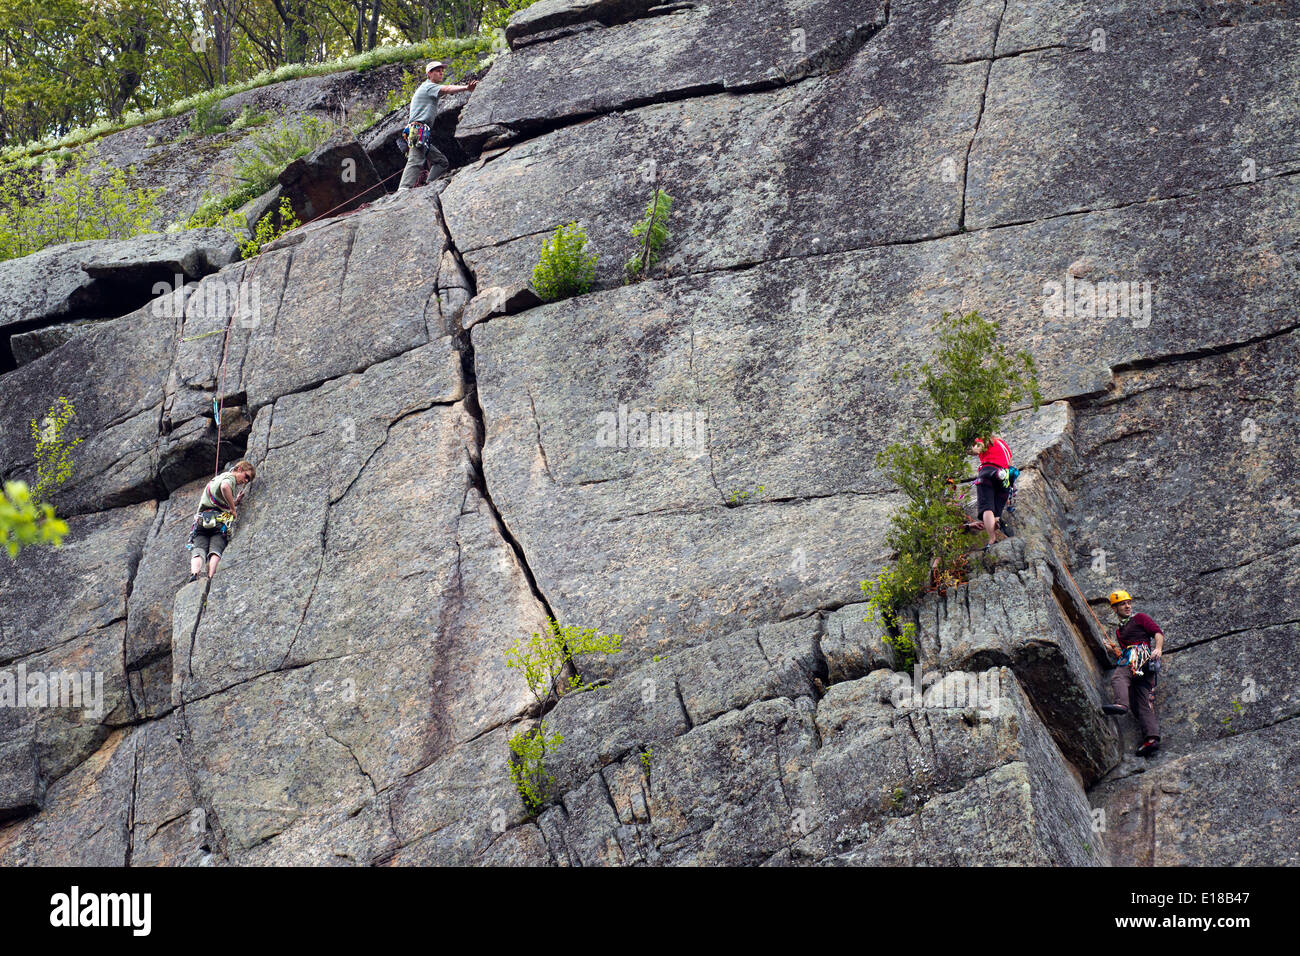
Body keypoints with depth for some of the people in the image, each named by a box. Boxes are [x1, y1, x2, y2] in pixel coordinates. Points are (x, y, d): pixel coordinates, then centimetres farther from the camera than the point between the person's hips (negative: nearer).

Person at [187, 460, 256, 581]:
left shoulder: (216, 479, 36)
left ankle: (194, 574, -35)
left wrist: (235, 502, 34)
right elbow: (224, 487, -19)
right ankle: (210, 579, -37)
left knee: (198, 550, -11)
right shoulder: (229, 477, 7)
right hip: (218, 520, -6)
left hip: (201, 520, 6)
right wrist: (233, 509, -10)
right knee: (215, 551, -17)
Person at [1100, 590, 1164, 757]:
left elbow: (1158, 632, 4)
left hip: (1141, 655, -7)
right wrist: (1114, 651, 17)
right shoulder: (1119, 631, 37)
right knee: (1143, 704, -9)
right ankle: (1152, 737, -21)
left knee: (1118, 676, -35)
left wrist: (1158, 648, -14)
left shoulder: (1140, 618, 17)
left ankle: (1121, 704, -61)